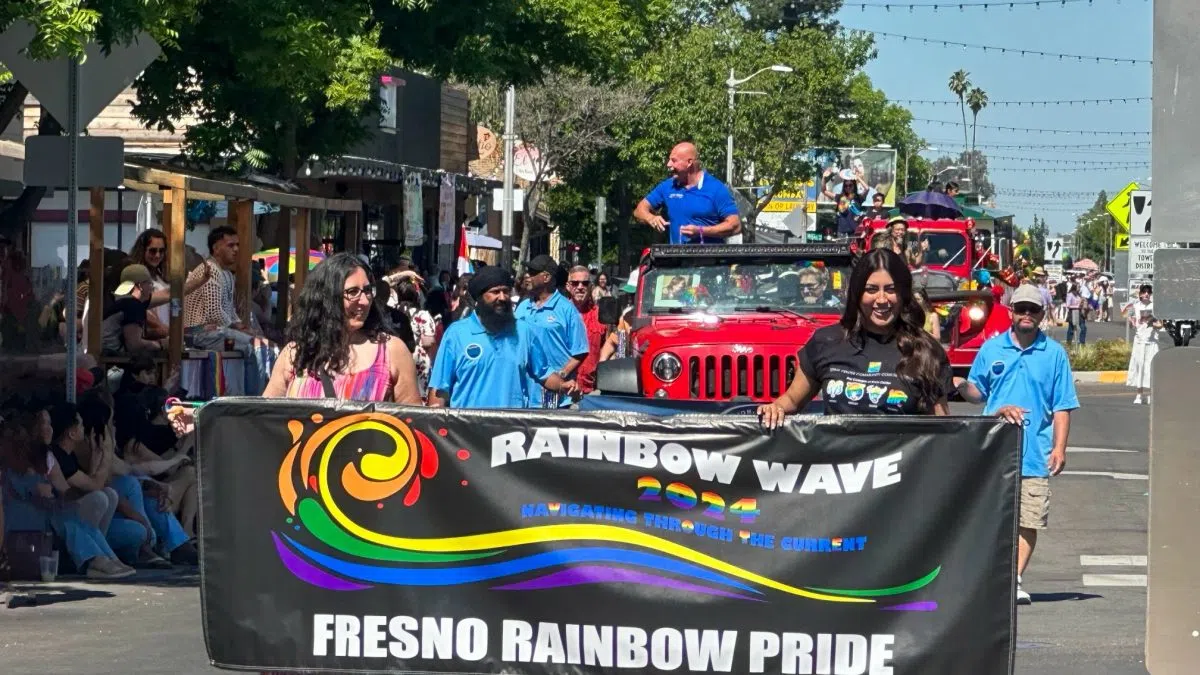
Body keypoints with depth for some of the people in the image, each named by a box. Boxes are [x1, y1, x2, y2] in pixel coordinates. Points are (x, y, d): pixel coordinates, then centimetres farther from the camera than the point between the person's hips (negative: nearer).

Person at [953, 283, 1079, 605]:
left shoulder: (1054, 353, 6)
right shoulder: (991, 349, 10)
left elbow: (1062, 406, 5)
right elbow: (978, 392, 17)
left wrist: (1060, 447, -5)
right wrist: (962, 387, -6)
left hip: (1035, 454, -1)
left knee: (1029, 520, -3)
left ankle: (1015, 580, 5)